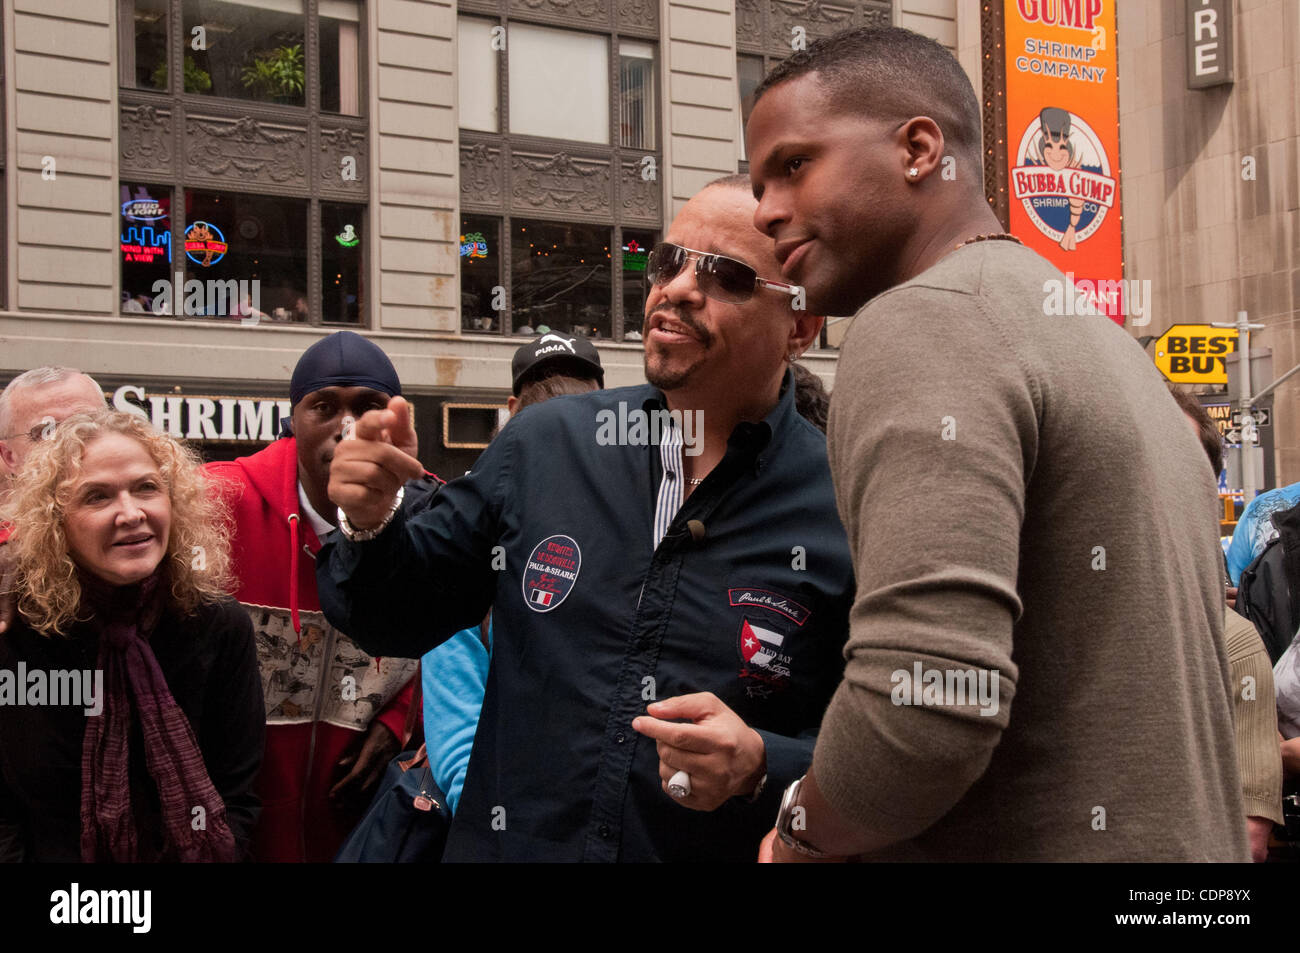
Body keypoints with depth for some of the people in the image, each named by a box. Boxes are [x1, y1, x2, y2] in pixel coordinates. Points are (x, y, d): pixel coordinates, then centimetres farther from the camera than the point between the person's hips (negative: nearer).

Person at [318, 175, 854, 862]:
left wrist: (761, 767, -28)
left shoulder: (848, 514, -13)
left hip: (720, 847, -3)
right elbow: (405, 619, 6)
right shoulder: (543, 444, -2)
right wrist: (371, 524, -11)